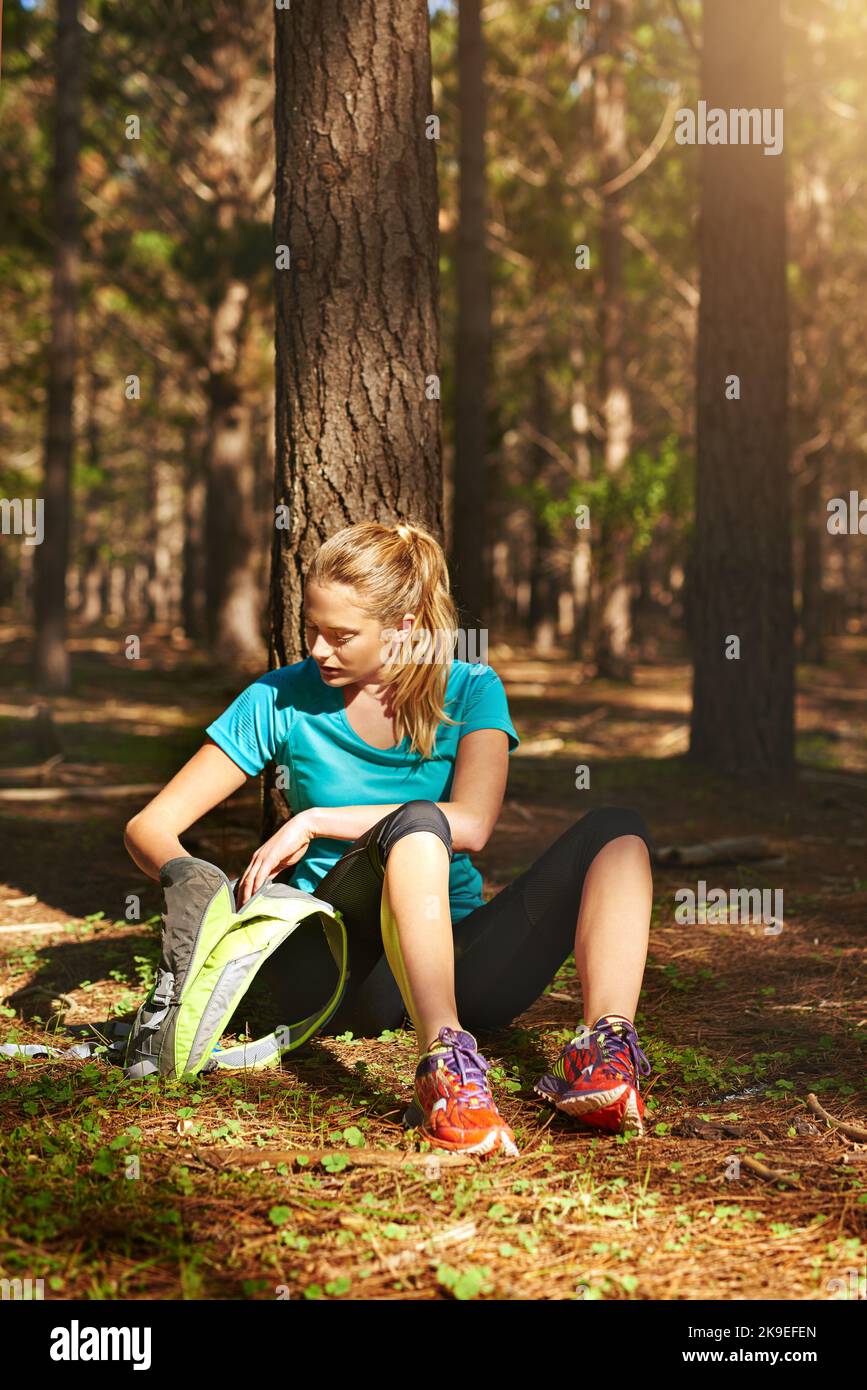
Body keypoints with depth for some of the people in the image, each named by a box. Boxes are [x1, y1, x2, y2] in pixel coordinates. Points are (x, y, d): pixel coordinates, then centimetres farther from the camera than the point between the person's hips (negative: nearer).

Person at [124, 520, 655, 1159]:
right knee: (415, 826, -33)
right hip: (337, 969, -2)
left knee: (616, 830, -18)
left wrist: (315, 821, -18)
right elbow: (150, 827, 1)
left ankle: (604, 1048, -42)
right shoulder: (281, 701, 2)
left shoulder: (470, 690, 3)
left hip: (460, 958, 2)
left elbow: (472, 825, -15)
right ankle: (445, 1064, -53)